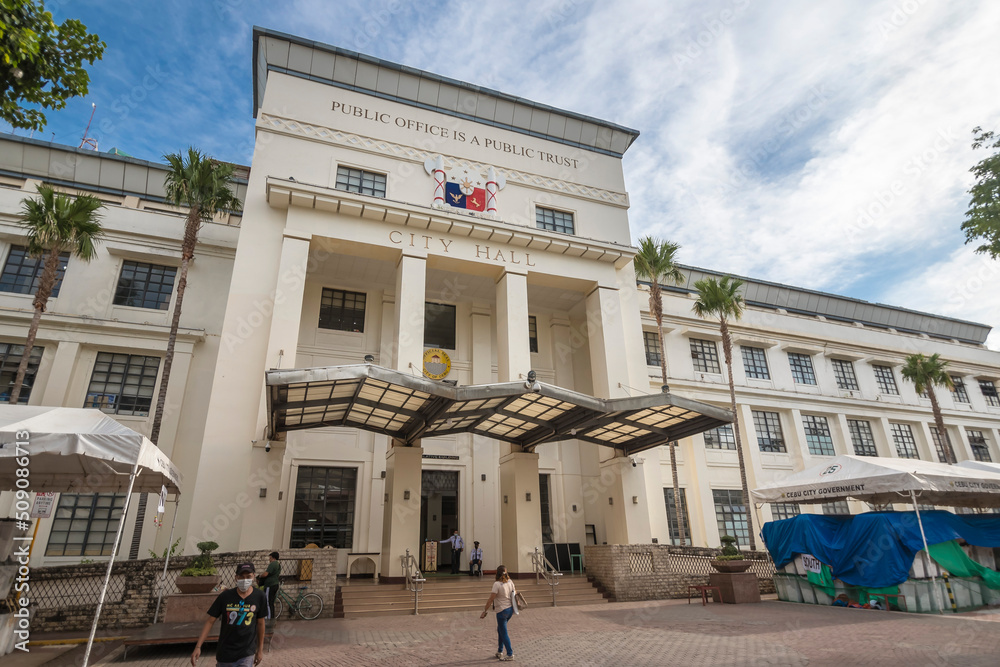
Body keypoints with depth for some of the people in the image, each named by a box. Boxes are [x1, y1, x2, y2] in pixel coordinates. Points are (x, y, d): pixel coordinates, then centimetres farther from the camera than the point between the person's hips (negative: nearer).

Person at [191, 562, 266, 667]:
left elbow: (260, 623, 2)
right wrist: (198, 647, -9)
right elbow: (210, 621, -3)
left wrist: (260, 650, 8)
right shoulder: (225, 596, -10)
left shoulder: (259, 596, -9)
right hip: (225, 653, 1)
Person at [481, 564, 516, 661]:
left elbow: (491, 599, -18)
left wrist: (485, 611, -11)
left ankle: (510, 655, 14)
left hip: (502, 611, -7)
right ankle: (500, 652, 31)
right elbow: (514, 593, 12)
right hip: (510, 609, 7)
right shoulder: (510, 582, -1)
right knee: (500, 630, 23)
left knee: (504, 633, 7)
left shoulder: (497, 584, -19)